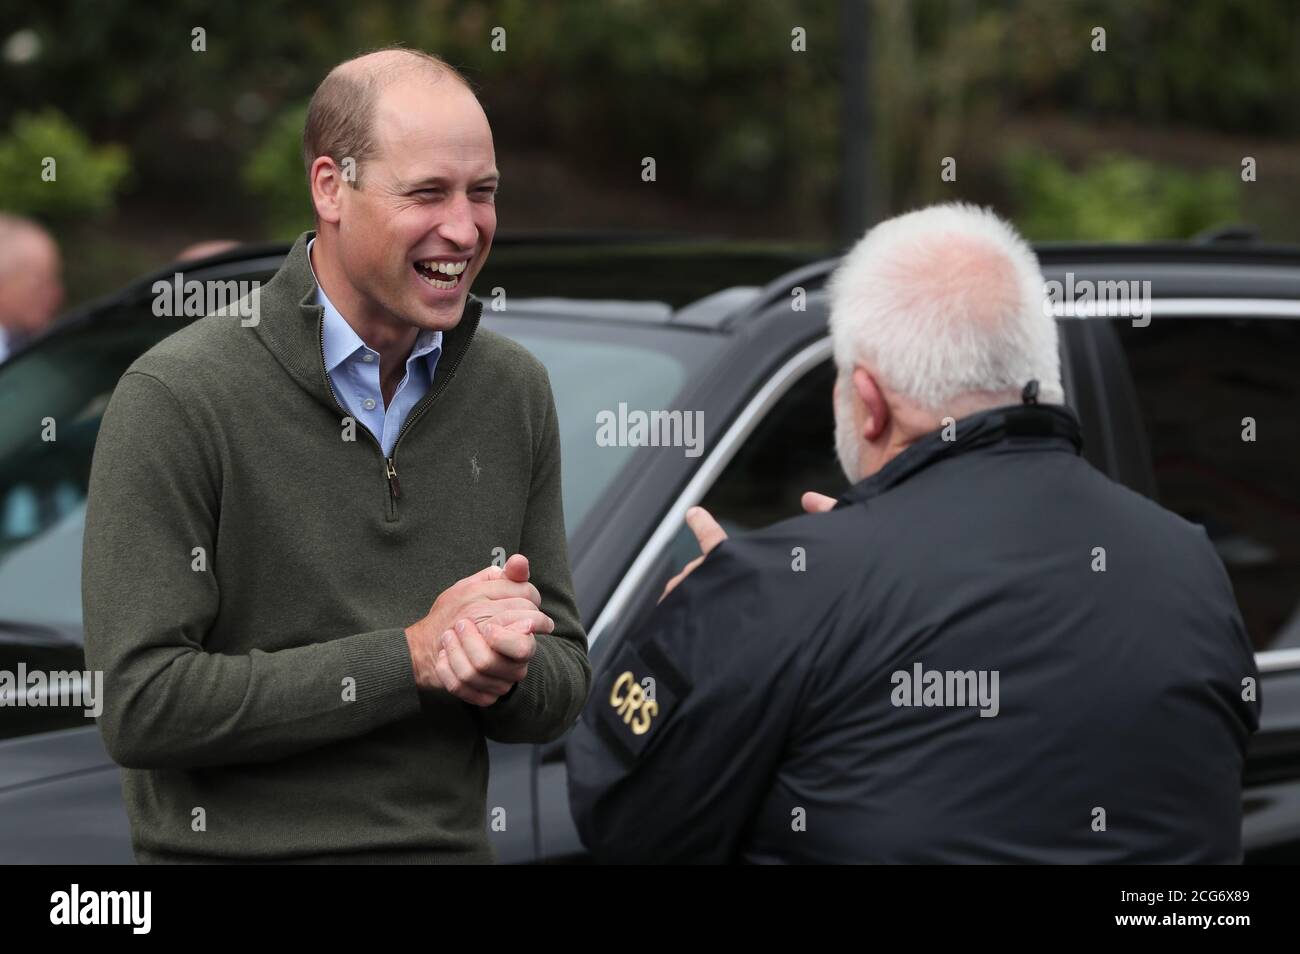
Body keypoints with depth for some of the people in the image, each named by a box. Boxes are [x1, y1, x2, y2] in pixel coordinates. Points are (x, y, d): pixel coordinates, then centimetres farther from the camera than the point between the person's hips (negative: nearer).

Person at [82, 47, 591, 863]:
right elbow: (142, 703, -18)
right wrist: (409, 658, -19)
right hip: (233, 848, -4)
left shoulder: (516, 392, 3)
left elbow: (561, 693, 7)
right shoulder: (177, 398, -12)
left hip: (454, 841, 4)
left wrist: (507, 674, -15)